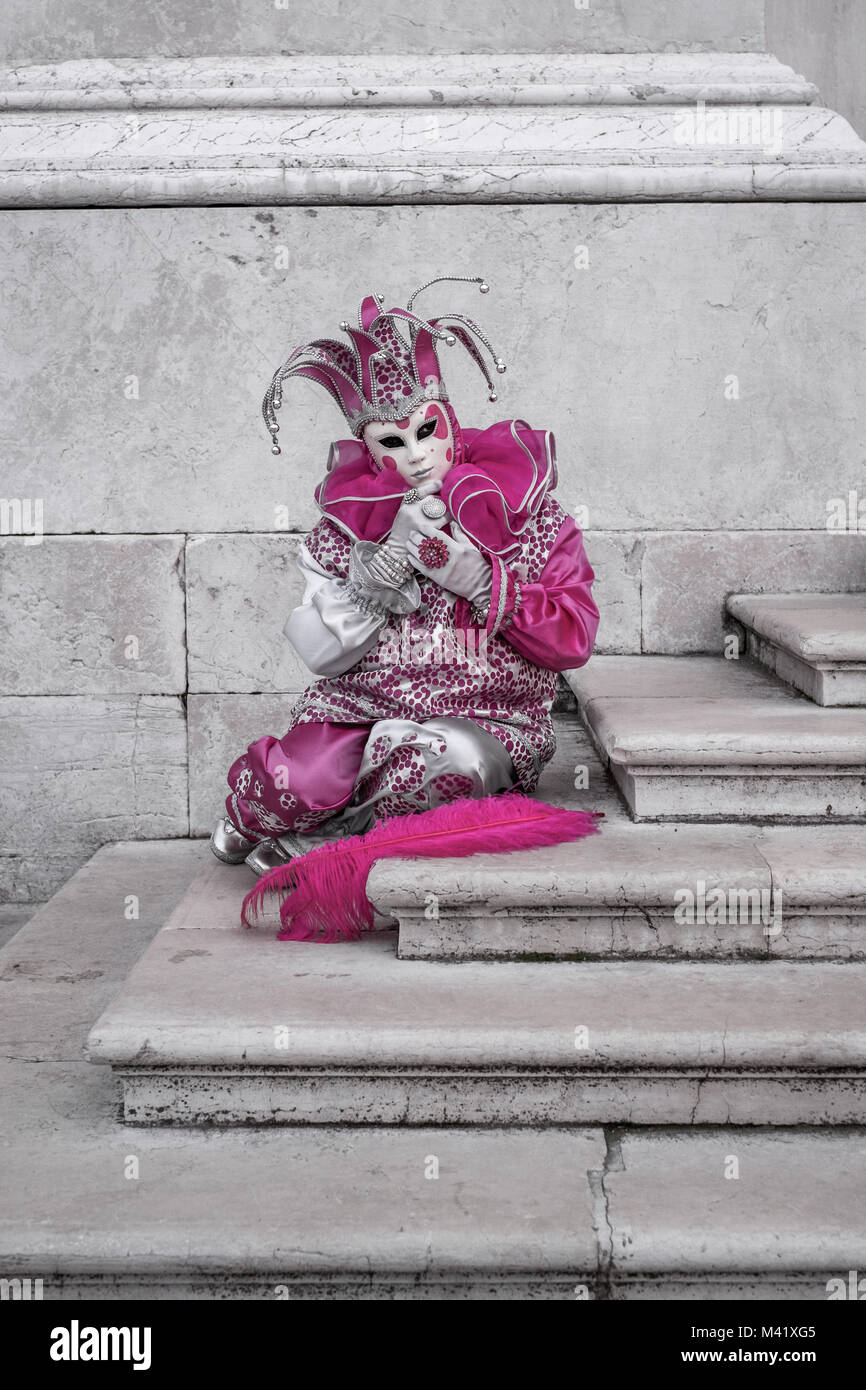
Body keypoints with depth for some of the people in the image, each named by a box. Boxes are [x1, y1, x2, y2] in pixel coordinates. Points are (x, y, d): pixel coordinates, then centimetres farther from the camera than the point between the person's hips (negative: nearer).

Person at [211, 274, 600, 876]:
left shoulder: (525, 508, 1)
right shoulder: (351, 517, 5)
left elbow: (575, 639, -5)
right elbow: (318, 651, -3)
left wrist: (481, 581, -17)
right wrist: (386, 562, -16)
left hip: (485, 719, -1)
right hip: (361, 707, 1)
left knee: (449, 758, -38)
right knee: (297, 776, -30)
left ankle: (318, 845, -10)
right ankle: (246, 824, 10)